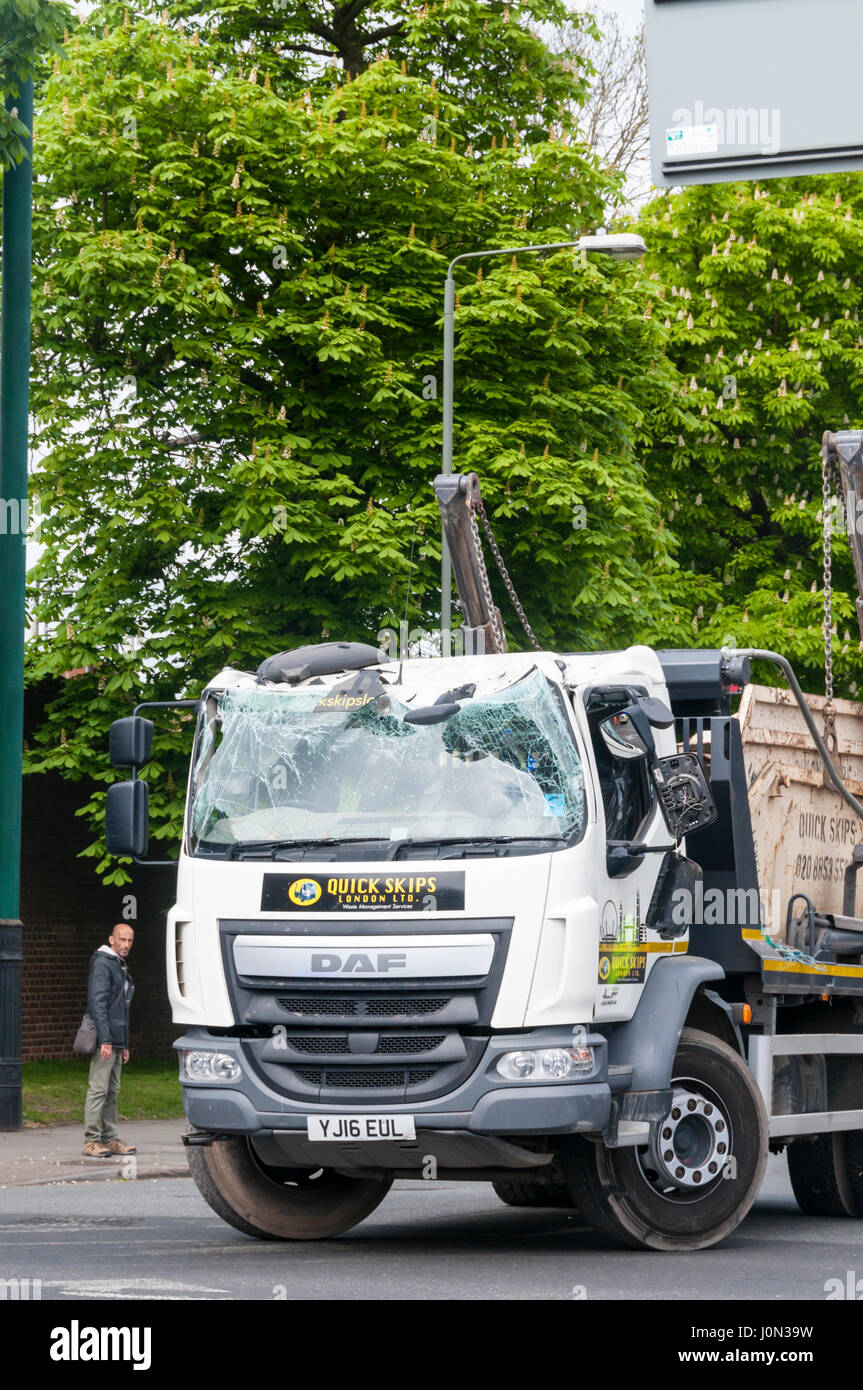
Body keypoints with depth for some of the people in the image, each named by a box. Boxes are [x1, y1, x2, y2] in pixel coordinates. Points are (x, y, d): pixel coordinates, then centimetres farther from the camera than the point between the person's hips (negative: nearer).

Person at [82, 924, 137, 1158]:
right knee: (98, 1089, -10)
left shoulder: (121, 967, 20)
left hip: (116, 1040, 9)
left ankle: (109, 1139, 13)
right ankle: (91, 1141, -11)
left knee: (112, 1091, 10)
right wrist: (105, 1039, -24)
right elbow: (97, 1002, -18)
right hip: (104, 1039, -9)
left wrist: (124, 1044, 23)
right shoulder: (102, 964, -10)